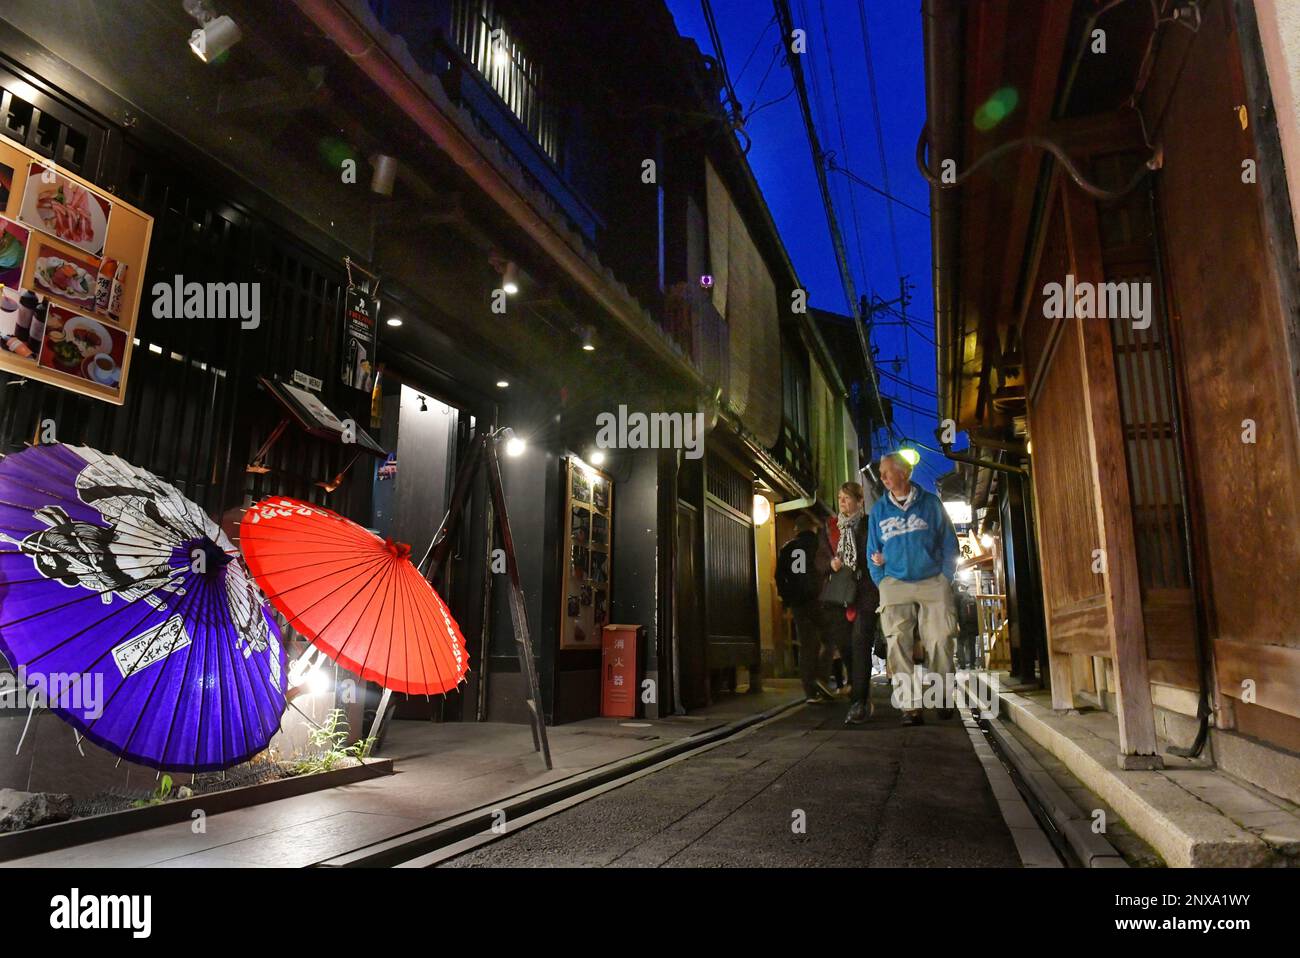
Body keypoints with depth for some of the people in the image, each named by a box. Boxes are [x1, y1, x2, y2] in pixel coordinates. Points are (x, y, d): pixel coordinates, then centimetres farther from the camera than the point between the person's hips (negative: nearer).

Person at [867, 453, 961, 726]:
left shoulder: (930, 503, 4)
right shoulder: (879, 509, 10)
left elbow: (949, 544, 6)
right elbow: (873, 552, 13)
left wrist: (945, 580, -2)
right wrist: (882, 584, 4)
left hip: (933, 583, -1)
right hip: (895, 585, 1)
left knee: (940, 642, -2)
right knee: (898, 644, -8)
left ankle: (944, 698, 17)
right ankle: (910, 706, -5)